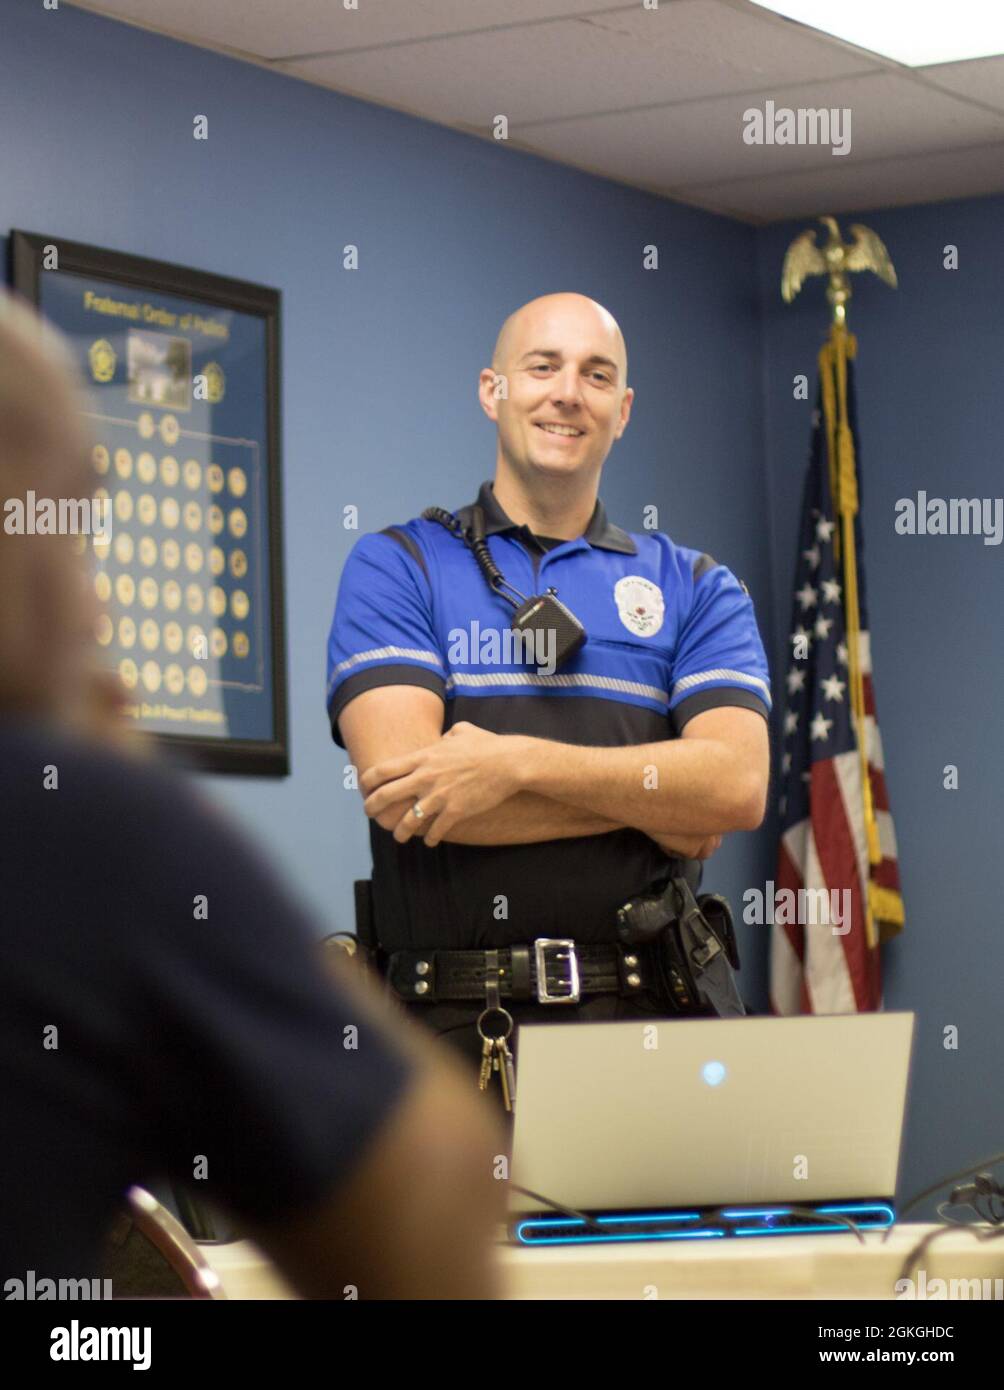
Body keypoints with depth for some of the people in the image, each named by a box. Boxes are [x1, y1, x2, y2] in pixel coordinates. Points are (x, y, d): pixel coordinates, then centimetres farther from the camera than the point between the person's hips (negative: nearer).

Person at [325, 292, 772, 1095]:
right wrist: (651, 800, -2)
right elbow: (403, 791, -5)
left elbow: (738, 787, -1)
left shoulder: (697, 590, 16)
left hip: (644, 1019, 2)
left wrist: (517, 763, -10)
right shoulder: (396, 568, 10)